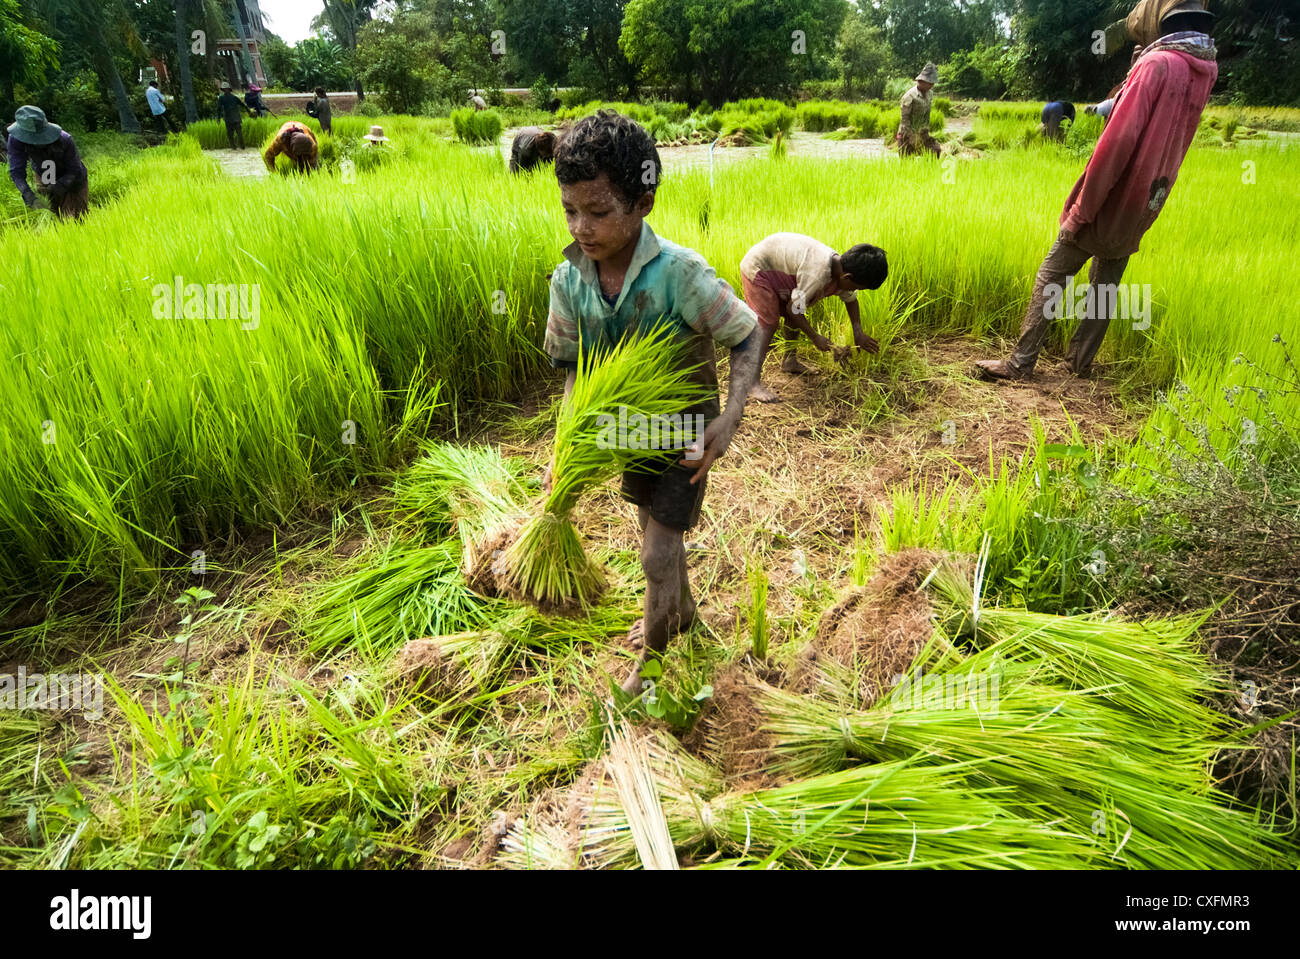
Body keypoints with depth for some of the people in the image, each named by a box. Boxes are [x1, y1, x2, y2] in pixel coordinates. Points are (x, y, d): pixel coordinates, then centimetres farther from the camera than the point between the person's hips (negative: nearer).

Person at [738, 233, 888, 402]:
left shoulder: (841, 269, -8)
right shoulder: (817, 274, -36)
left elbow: (851, 299, 13)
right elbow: (793, 309, -27)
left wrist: (858, 333, 4)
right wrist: (815, 338, -16)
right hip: (757, 269, -9)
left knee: (794, 319, 13)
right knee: (769, 323, -18)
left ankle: (789, 362, 34)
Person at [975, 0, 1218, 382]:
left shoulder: (1157, 64, -16)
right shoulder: (1203, 72, 8)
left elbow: (1118, 141, -22)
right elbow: (1165, 145, 11)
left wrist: (1081, 208, -19)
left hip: (1109, 204, -7)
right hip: (1141, 210, 7)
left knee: (1051, 276, 0)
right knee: (1106, 285, 15)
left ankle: (1020, 362, -1)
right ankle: (1080, 362, 19)